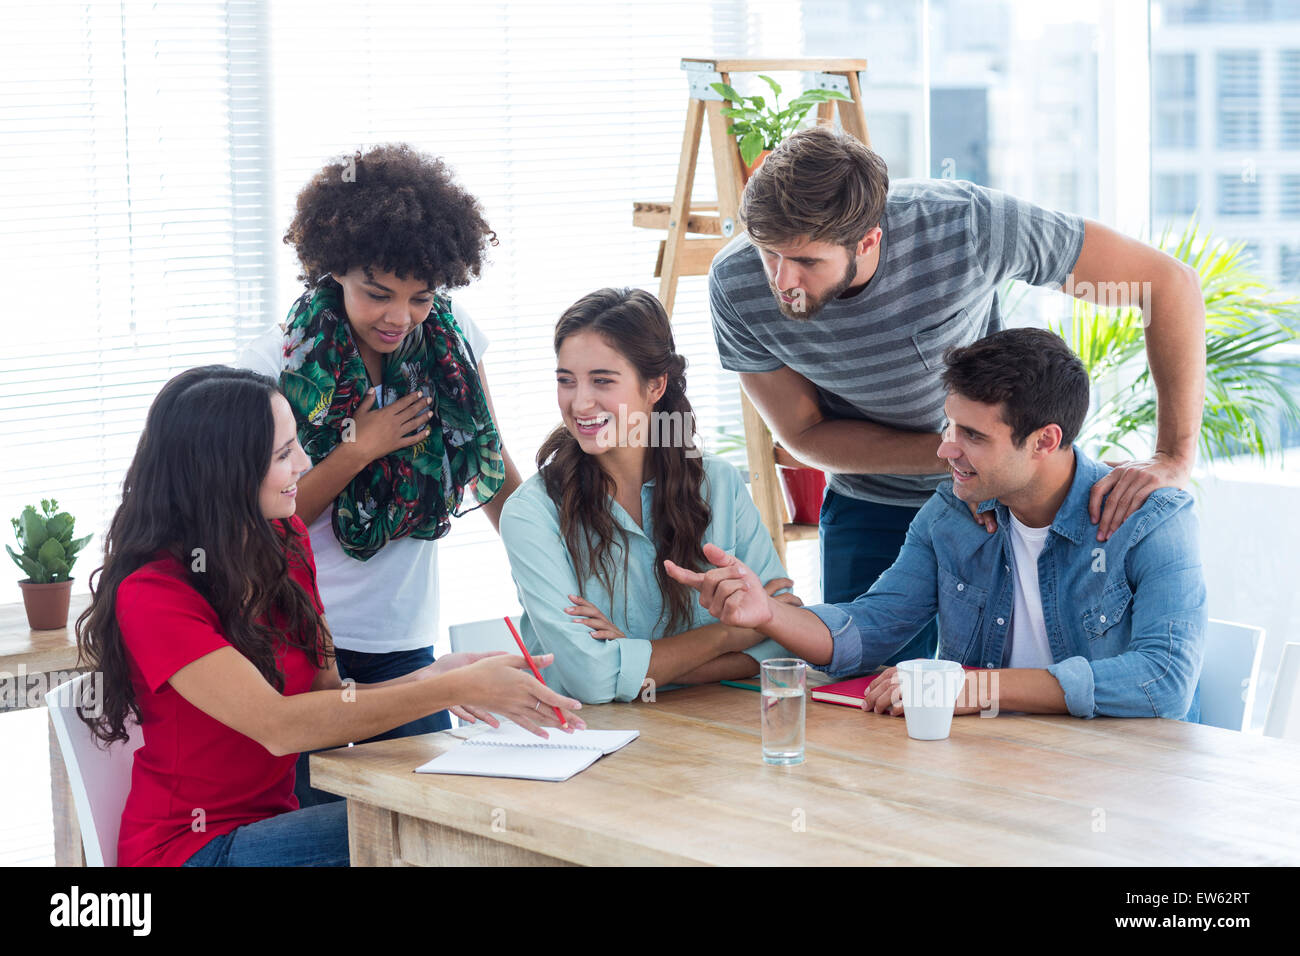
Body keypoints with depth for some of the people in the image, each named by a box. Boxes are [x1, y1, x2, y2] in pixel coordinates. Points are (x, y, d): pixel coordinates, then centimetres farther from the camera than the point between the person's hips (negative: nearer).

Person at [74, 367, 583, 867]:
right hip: (193, 847, -6)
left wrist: (427, 680, -16)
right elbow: (279, 726, -26)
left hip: (275, 819, 7)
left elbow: (326, 697, 5)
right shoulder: (151, 595, -17)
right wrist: (458, 688, -29)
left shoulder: (286, 541, 7)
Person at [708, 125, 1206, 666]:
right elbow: (804, 434, -11)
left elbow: (1169, 283, -24)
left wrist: (1174, 458, -30)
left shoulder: (965, 225, -32)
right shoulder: (737, 286, -25)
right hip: (870, 506, 1)